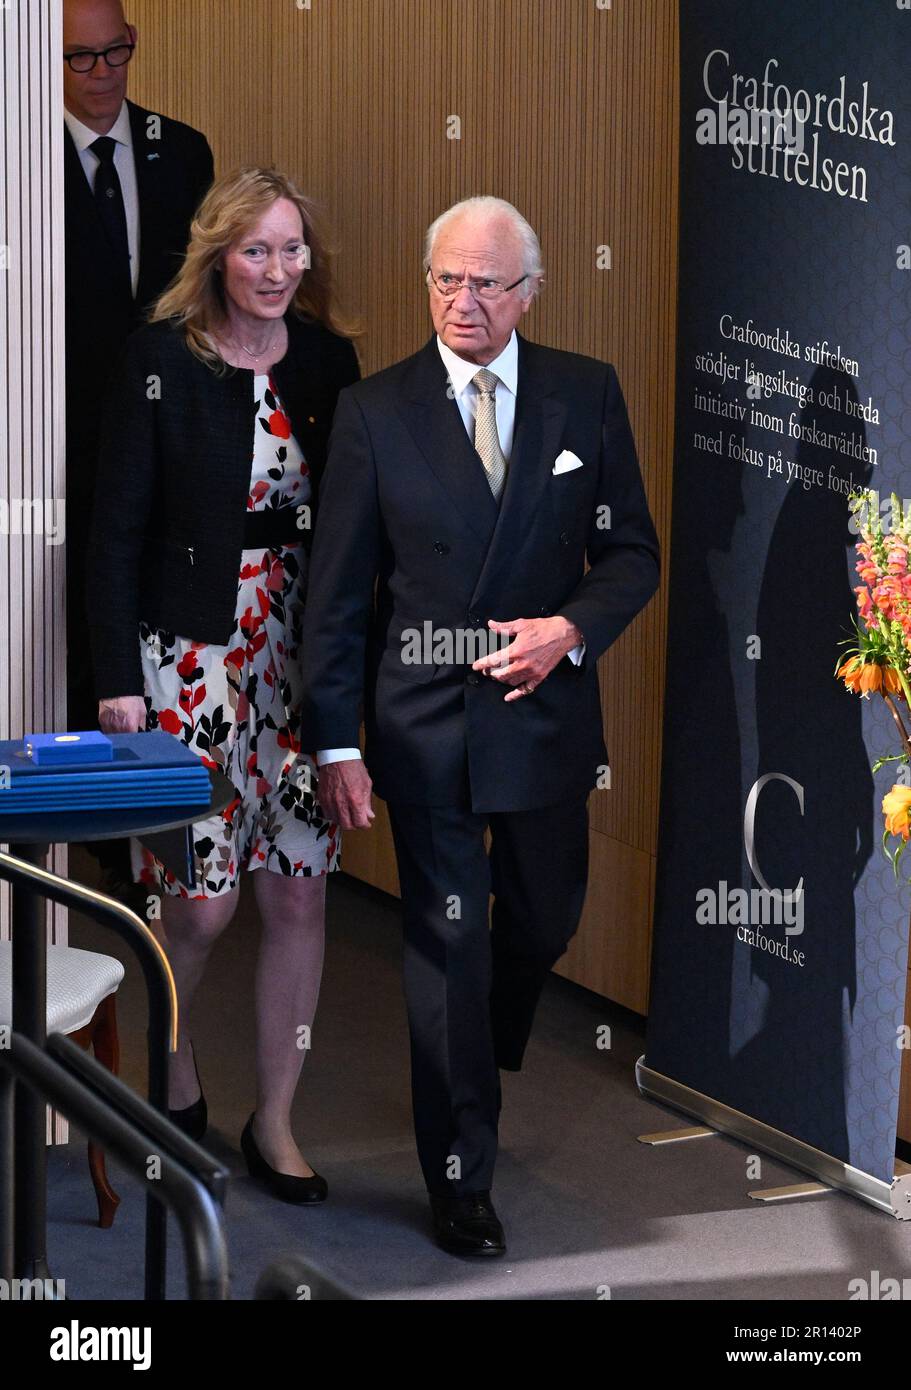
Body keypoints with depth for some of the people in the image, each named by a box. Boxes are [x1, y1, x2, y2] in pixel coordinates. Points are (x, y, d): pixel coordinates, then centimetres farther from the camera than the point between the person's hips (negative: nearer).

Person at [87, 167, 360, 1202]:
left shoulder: (328, 359, 6)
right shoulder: (162, 358, -5)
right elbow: (118, 525, -5)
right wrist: (117, 679, -9)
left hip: (302, 652, 4)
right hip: (190, 652, -3)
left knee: (298, 891, 3)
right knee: (200, 902, -2)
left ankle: (275, 1122, 17)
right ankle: (175, 1079, 26)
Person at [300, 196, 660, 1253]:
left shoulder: (587, 395, 1)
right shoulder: (374, 409, -3)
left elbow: (632, 551, 4)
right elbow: (336, 592, -3)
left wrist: (572, 629, -15)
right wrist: (334, 741, -7)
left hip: (545, 712, 2)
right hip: (425, 721, -2)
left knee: (544, 919, 17)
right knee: (446, 945, 2)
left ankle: (485, 1068, 48)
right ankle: (460, 1176, 12)